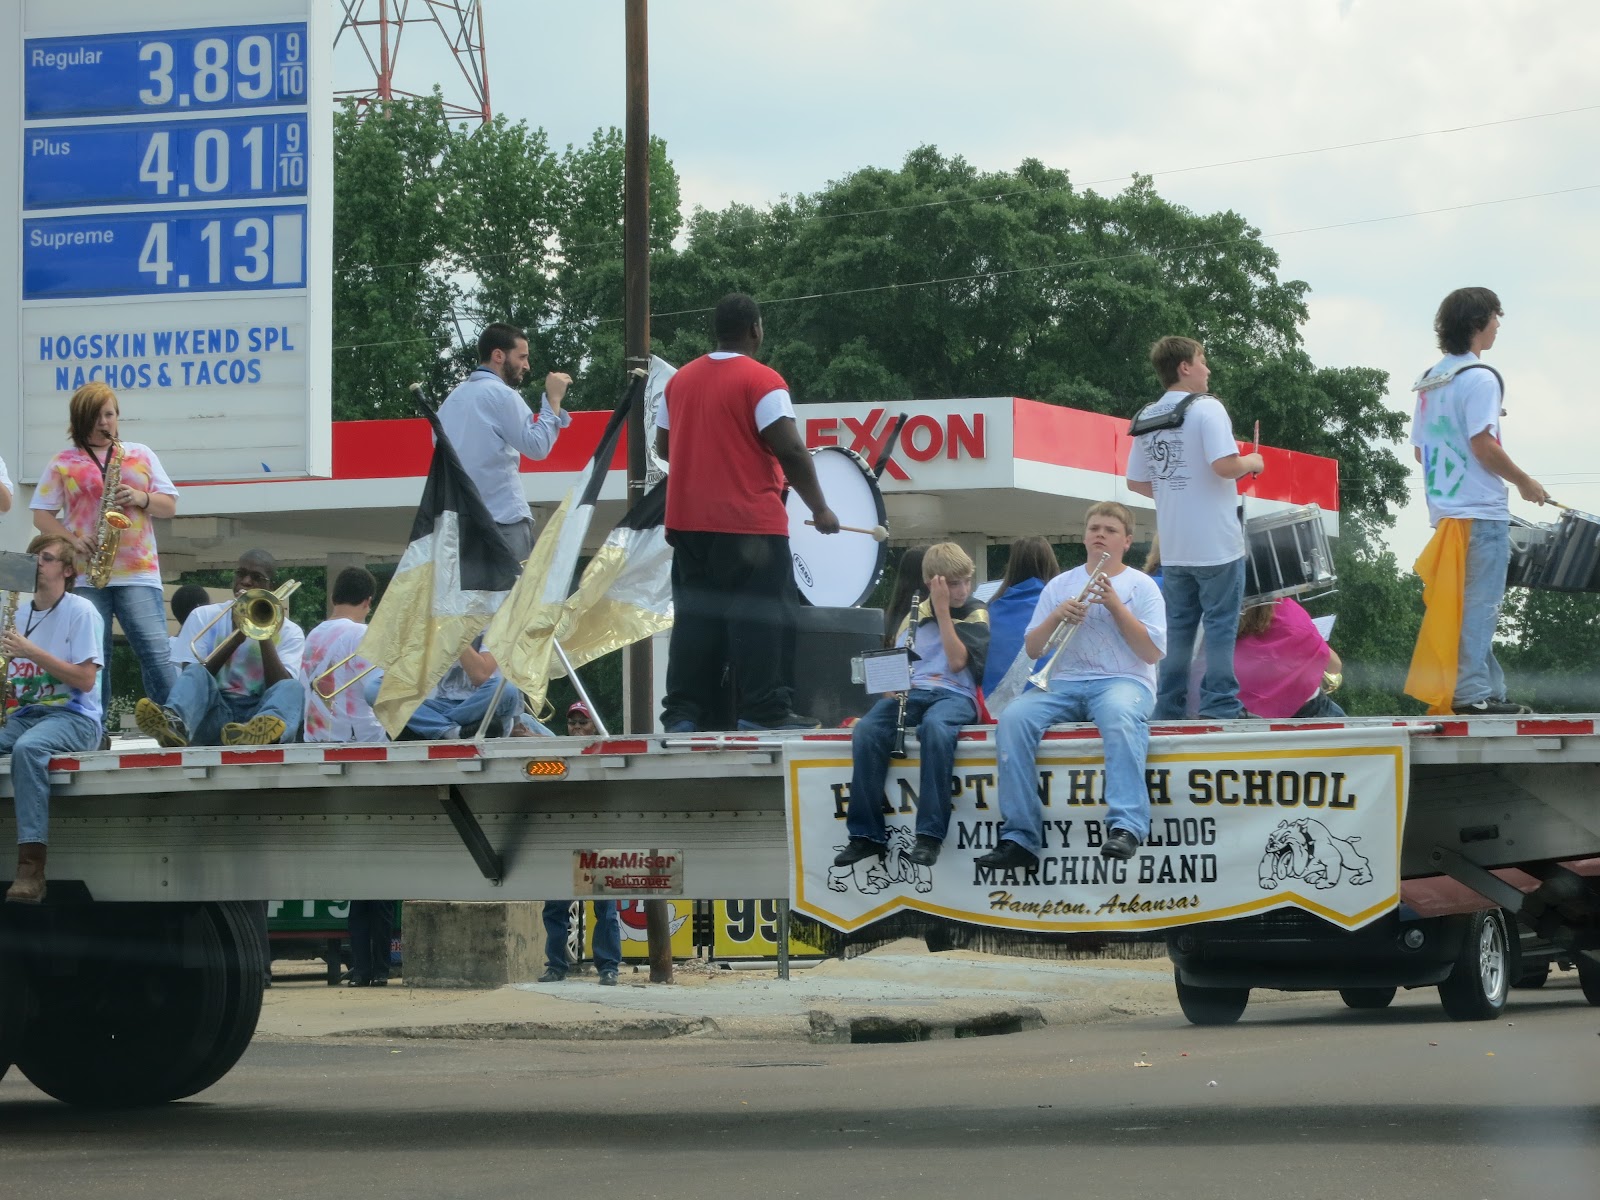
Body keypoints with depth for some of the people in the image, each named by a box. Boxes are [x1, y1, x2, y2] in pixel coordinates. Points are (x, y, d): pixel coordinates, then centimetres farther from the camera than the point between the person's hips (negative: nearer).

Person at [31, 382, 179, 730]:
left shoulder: (141, 455, 15)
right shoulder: (62, 464, 10)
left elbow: (169, 506, 14)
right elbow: (41, 515, 7)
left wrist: (142, 498, -7)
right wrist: (73, 540, -10)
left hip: (138, 573, 0)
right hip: (84, 576, 0)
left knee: (156, 652, -10)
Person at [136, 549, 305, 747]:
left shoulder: (289, 632, 12)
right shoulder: (204, 617, 12)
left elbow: (280, 687, -5)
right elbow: (193, 674, -2)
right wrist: (237, 636, -10)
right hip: (214, 712, 0)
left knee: (292, 689, -30)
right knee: (194, 673, -29)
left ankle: (264, 730, -69)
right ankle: (174, 723, -67)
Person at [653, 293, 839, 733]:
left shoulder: (680, 380, 10)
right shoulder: (762, 382, -9)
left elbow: (663, 447, 17)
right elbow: (790, 451, -14)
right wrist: (820, 509, -6)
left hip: (688, 521, 6)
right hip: (750, 522, -6)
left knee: (695, 615, 9)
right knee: (760, 617, -3)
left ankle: (683, 712, 7)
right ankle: (765, 710, -6)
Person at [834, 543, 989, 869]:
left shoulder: (976, 613, 5)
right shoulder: (916, 614, 14)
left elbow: (957, 661, -9)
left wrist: (943, 610, -9)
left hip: (954, 694, -3)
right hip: (911, 692, 3)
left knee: (935, 726, -41)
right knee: (866, 731, -30)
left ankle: (931, 833, -39)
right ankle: (866, 834, -25)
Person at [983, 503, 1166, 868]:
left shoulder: (1141, 586, 7)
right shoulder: (1059, 586, 15)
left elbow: (1152, 653, -3)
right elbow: (1031, 651, 12)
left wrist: (1116, 606, -10)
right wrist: (1056, 617, -7)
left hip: (1124, 680, -3)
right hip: (1065, 682, 3)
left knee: (1120, 716, -40)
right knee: (1013, 718, -27)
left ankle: (1125, 827, -47)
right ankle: (1019, 838, -28)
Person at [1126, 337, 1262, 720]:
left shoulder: (1146, 418, 9)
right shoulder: (1206, 408, -12)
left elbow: (1136, 482, 12)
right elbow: (1225, 465, -22)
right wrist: (1253, 463, -3)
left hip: (1173, 547, 6)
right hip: (1216, 543, -6)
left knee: (1178, 627, 12)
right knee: (1221, 625, 0)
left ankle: (1169, 709, 13)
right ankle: (1220, 707, -1)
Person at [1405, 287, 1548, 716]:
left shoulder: (1430, 380, 14)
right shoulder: (1479, 378, -13)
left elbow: (1419, 449, 16)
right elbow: (1483, 445, -19)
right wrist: (1525, 482, -8)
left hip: (1445, 510, 8)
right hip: (1480, 511, -8)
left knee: (1473, 605, 12)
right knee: (1480, 604, -6)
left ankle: (1490, 687, 15)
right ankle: (1472, 693, -8)